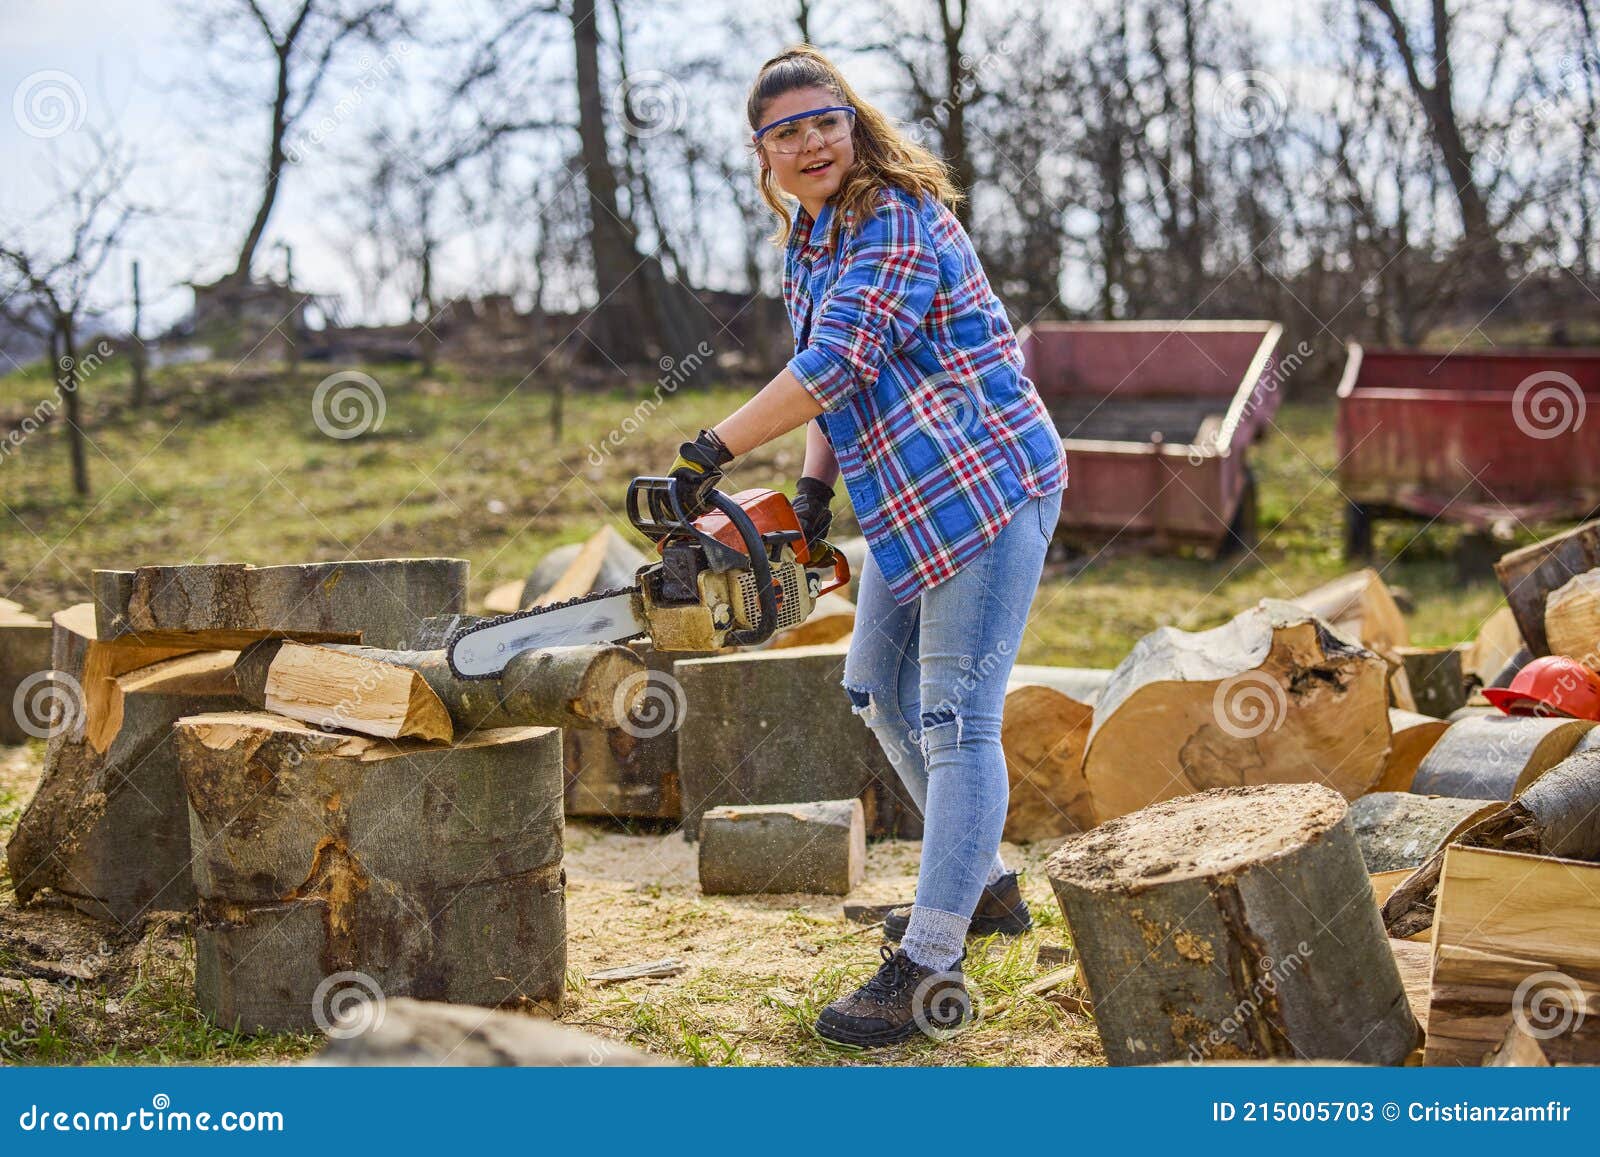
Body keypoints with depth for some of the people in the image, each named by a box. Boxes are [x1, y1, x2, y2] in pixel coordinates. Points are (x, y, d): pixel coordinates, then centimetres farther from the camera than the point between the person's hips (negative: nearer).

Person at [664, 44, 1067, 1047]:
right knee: (881, 689, 18)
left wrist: (713, 451, -19)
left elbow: (836, 362, -24)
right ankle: (982, 885, 33)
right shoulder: (807, 241, 14)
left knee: (957, 718, -11)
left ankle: (929, 972, -10)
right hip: (908, 503, 10)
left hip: (986, 482, -10)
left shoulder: (898, 220, -16)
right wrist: (816, 484, 2)